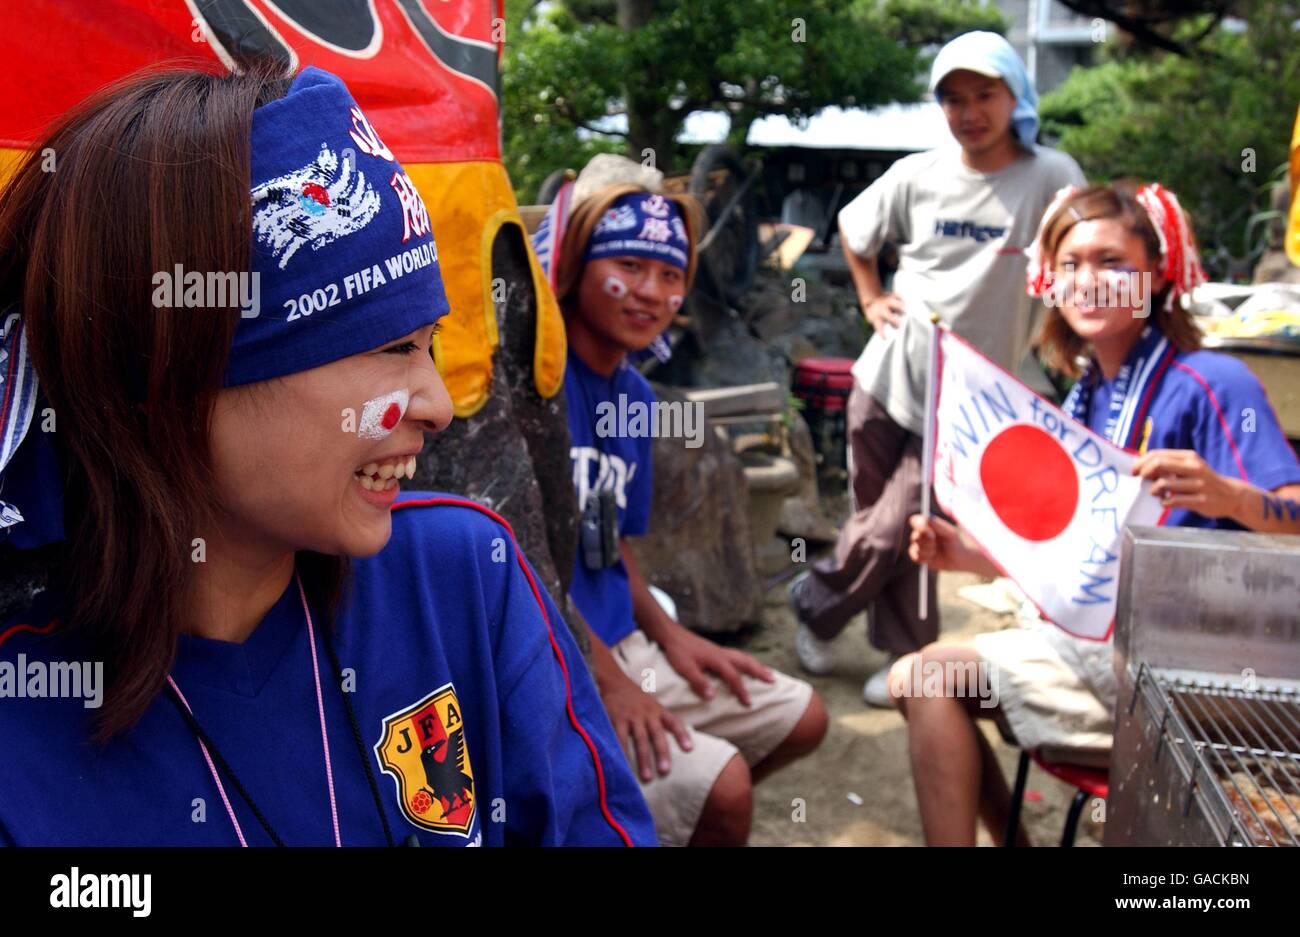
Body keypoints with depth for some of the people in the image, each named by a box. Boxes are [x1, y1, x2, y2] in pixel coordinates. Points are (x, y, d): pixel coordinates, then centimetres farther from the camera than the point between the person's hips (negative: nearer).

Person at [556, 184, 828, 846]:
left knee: (801, 718, 14)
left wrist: (668, 636, 4)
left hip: (618, 647, 9)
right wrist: (607, 681, -20)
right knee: (722, 786, -22)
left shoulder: (634, 395, 9)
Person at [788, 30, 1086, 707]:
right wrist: (870, 299, 8)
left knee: (893, 533, -2)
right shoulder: (916, 175, 1)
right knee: (888, 529, 12)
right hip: (887, 379, 3)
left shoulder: (1050, 178, -9)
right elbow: (852, 229, 18)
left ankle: (814, 604, 25)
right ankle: (908, 655, 31)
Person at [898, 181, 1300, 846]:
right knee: (918, 679, 10)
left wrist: (1230, 497, -43)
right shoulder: (1083, 402, 10)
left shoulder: (1211, 384, -13)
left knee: (926, 677, -12)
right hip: (1100, 636, 8)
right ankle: (1006, 839, 21)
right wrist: (968, 556, 0)